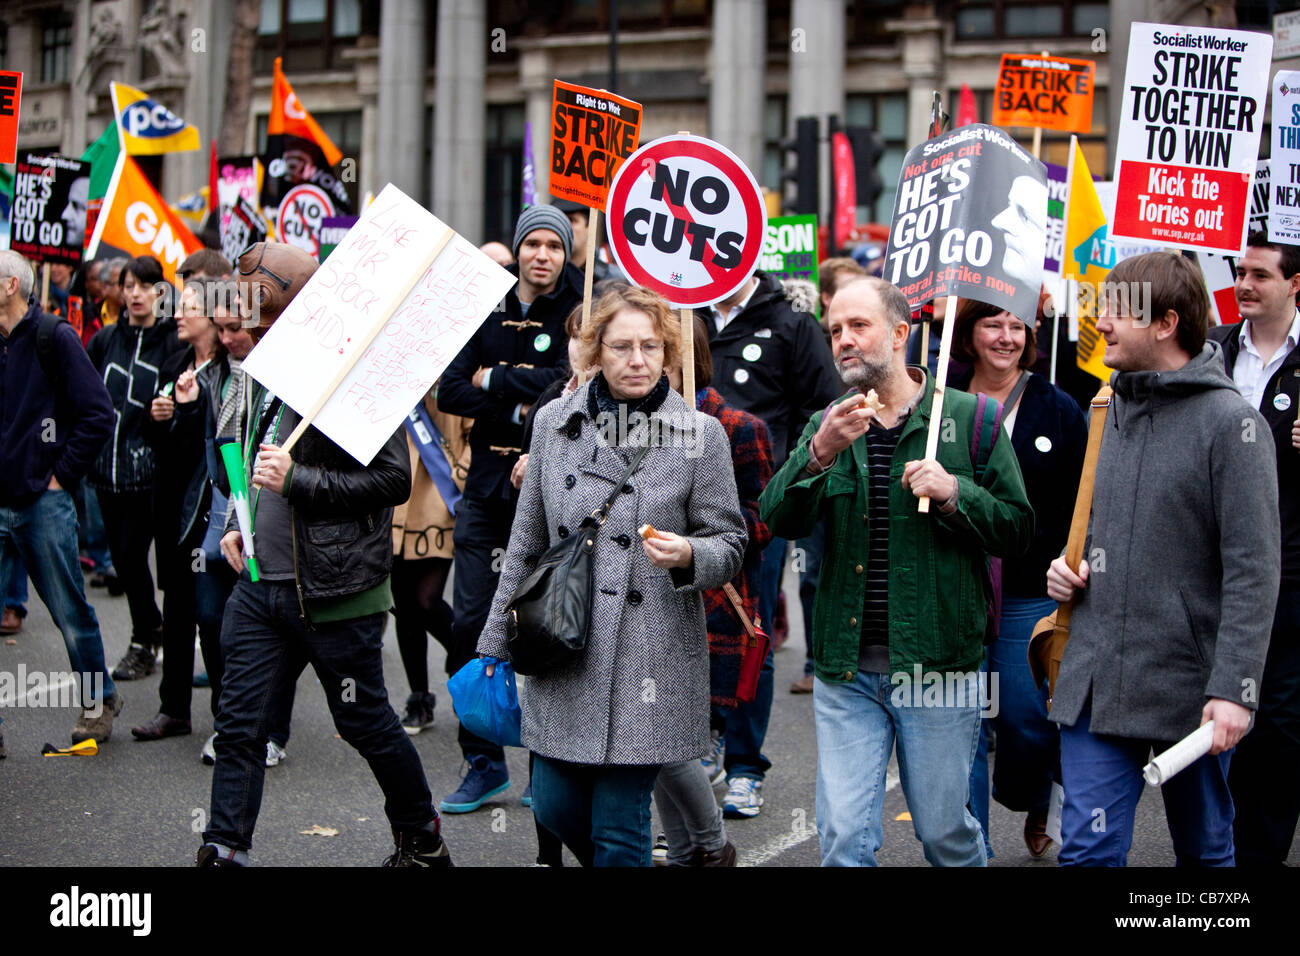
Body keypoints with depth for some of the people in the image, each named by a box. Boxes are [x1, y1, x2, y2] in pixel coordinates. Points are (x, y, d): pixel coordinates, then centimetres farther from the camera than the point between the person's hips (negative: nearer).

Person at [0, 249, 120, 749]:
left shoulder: (53, 337, -7)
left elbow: (99, 415, -10)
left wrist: (61, 474, -8)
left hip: (43, 503, -5)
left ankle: (99, 699, 27)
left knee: (70, 613, 7)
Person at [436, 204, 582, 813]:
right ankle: (483, 762, 15)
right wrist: (519, 409, -11)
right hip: (487, 486, 4)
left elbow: (574, 382, -18)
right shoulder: (486, 310, 9)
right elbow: (450, 392, 2)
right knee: (471, 624, 3)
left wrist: (494, 379, -8)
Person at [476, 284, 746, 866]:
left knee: (619, 829, 0)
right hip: (563, 653, 4)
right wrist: (498, 643, 14)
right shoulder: (554, 422, 6)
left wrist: (687, 555, -21)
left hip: (648, 662, -3)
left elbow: (730, 546, 2)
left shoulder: (701, 435, -3)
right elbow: (526, 542, 13)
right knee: (555, 807, 10)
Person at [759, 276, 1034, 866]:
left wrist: (955, 494, -17)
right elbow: (779, 519, -7)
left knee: (944, 833, 11)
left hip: (938, 665, -2)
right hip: (846, 668, 2)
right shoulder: (827, 425, 8)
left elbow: (1018, 528, 0)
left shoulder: (968, 418, 0)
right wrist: (820, 453, -24)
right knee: (844, 839, 0)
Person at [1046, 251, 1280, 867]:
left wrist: (1234, 688, -21)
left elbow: (1253, 571, -15)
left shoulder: (1231, 423, -11)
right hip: (1096, 678, 5)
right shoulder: (1114, 410, 10)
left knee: (1204, 848, 14)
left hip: (1189, 685, -5)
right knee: (1088, 847, 2)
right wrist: (1073, 567, 5)